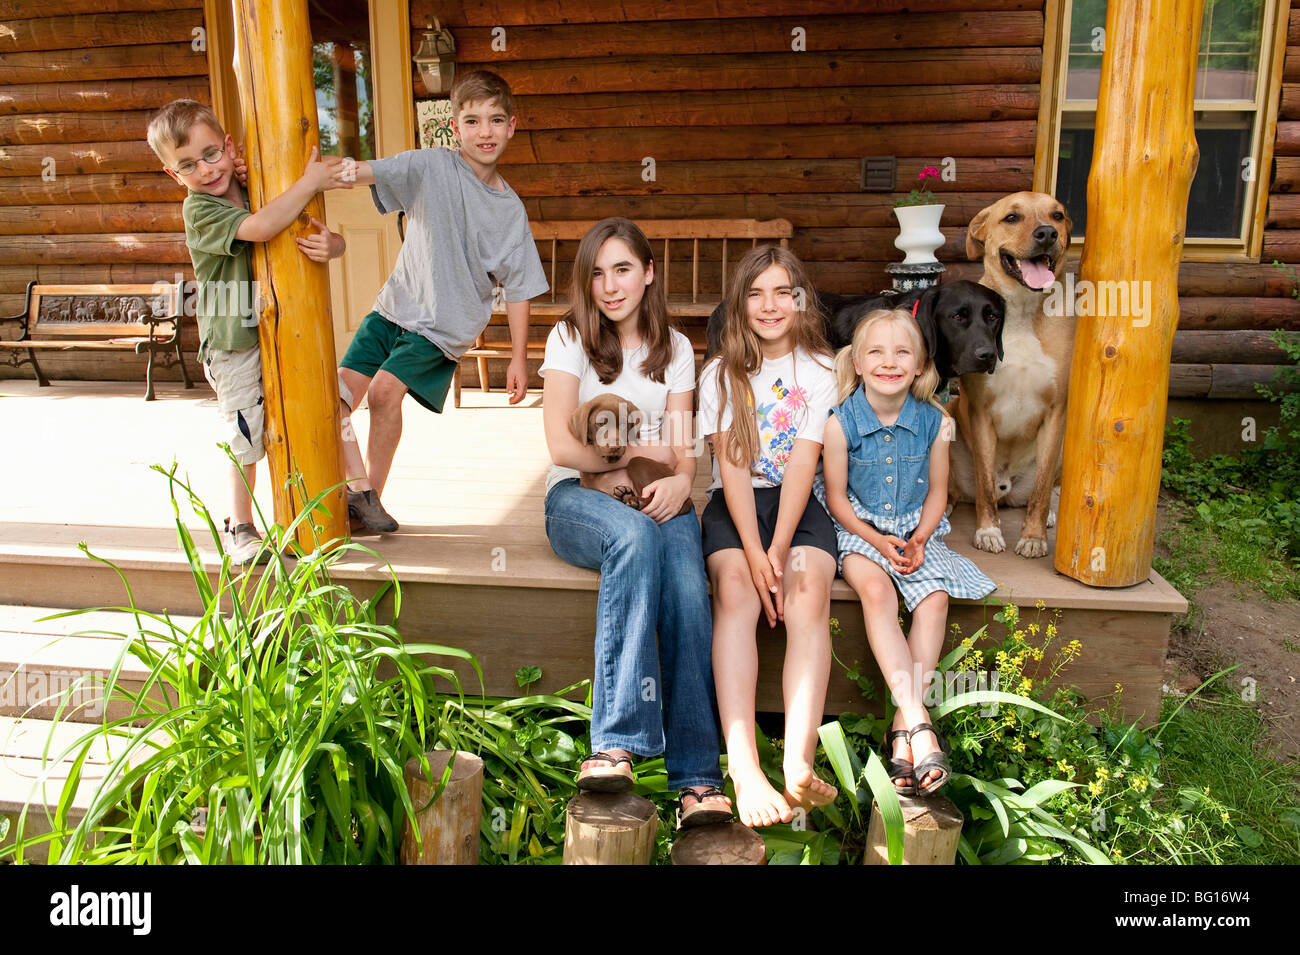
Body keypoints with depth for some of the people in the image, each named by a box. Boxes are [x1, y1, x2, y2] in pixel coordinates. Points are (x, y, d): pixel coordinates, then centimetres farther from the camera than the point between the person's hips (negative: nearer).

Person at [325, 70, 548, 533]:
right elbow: (370, 172, -17)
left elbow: (518, 286, 3)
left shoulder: (510, 209, -1)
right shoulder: (433, 167, -4)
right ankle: (357, 484, 10)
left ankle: (372, 494, -3)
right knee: (335, 393, -6)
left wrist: (519, 357, 0)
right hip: (394, 306, 2)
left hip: (444, 324, -2)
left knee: (386, 388, -21)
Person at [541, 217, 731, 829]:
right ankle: (617, 742, -40)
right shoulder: (569, 338, 4)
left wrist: (680, 480, -17)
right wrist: (647, 453, -6)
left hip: (653, 501, 2)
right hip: (579, 499, -2)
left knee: (687, 582, -32)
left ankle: (697, 778, -34)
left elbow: (683, 450, 6)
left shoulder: (674, 349, 13)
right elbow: (562, 445, -7)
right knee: (636, 534, -39)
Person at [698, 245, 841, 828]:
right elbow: (732, 464, -5)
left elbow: (802, 464, -6)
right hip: (735, 503, 0)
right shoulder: (720, 375, 8)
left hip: (798, 504, 0)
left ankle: (799, 765, -40)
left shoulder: (820, 371, 7)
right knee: (735, 588, -31)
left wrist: (779, 550, -19)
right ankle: (744, 769, -39)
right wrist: (753, 552, -19)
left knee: (808, 593, -30)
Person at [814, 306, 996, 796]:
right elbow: (836, 497, -6)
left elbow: (937, 491, 6)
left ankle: (901, 726, -23)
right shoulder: (839, 422, -10)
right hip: (857, 528, -2)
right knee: (876, 590, -31)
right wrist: (878, 541, -17)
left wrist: (918, 540, -10)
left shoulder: (935, 422, -3)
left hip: (914, 531, 3)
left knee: (935, 596, -25)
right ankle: (919, 722, -33)